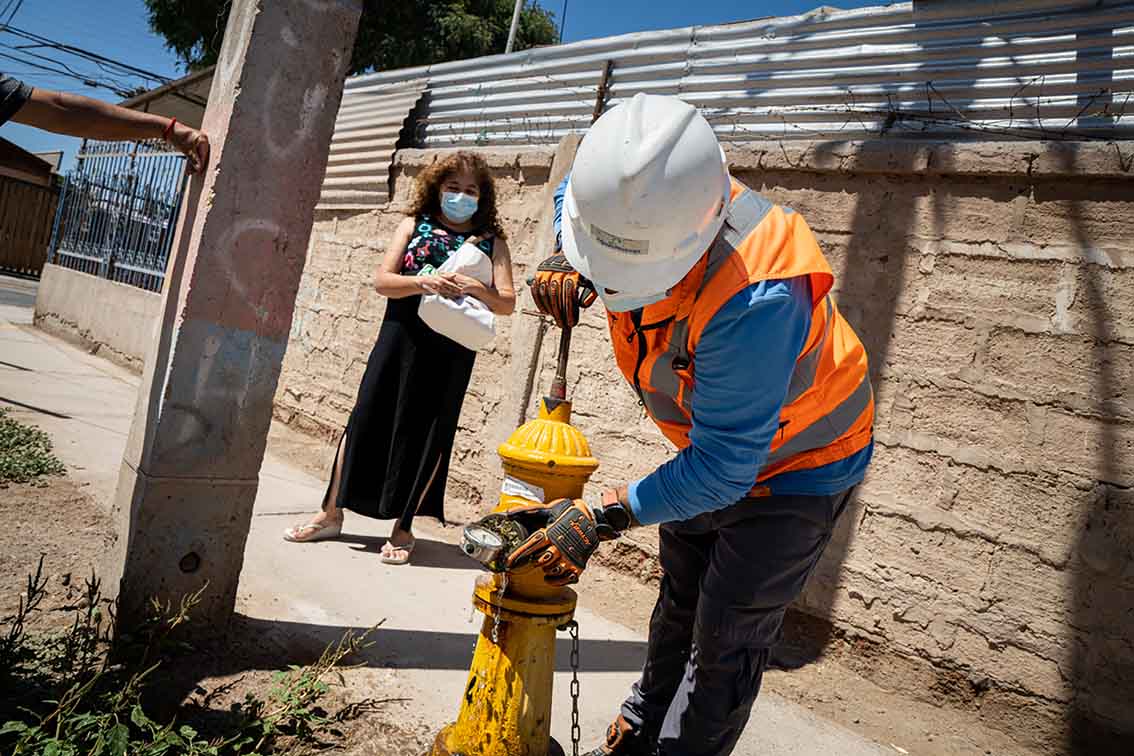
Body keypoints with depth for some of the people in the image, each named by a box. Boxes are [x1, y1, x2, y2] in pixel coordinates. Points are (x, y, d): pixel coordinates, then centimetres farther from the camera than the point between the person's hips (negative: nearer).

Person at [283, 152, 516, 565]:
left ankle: (403, 528, 17)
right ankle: (331, 515, 18)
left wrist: (475, 288, -21)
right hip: (400, 339, 1)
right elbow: (382, 280, 0)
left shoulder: (491, 242, 6)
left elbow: (507, 303, -2)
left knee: (428, 436, 3)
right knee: (366, 420, 3)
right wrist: (424, 283, -18)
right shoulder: (414, 225, 9)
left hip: (451, 352, -1)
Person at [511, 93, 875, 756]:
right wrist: (567, 263, -16)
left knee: (726, 639, 1)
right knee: (680, 606, 24)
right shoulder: (643, 212, -22)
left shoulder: (755, 301, -44)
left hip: (795, 466, -7)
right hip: (710, 444, 8)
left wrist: (602, 516, -34)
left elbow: (723, 467, -36)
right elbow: (572, 193, 4)